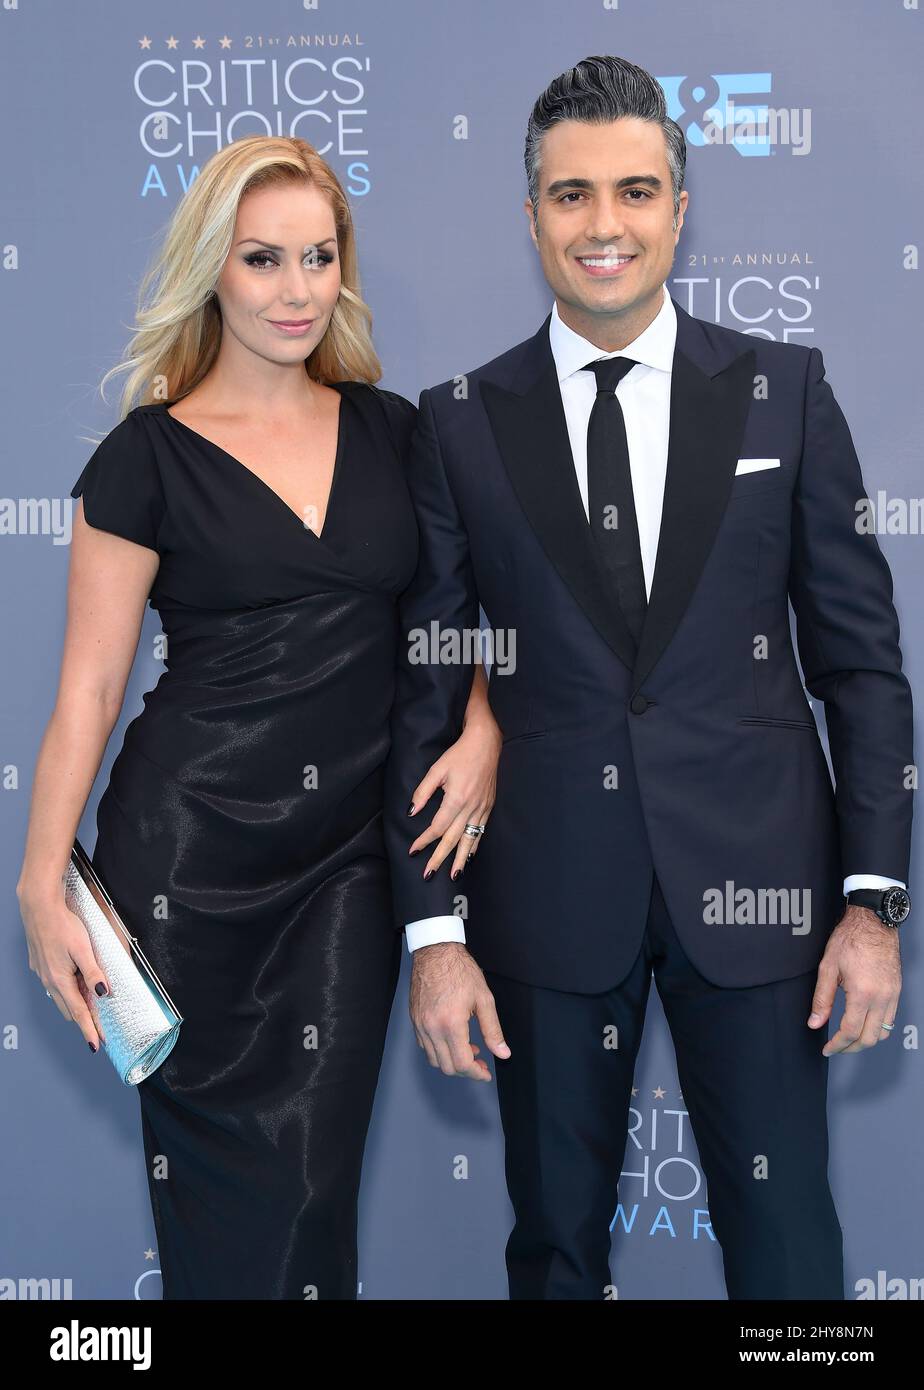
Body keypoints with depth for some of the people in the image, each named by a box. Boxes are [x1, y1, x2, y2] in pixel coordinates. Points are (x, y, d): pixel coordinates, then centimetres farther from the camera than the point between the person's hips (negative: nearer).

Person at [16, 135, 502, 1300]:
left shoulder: (389, 430, 6)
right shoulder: (149, 457, -4)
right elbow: (88, 689, -3)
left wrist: (482, 730, -5)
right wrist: (44, 889, -8)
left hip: (352, 849, 3)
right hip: (189, 848, -2)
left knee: (313, 1174, 5)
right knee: (215, 1168, 8)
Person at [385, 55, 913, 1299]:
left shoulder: (785, 391, 2)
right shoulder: (460, 423, 2)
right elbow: (424, 687, 3)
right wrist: (432, 931, -2)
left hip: (754, 875, 0)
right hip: (549, 893, 1)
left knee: (786, 1242, 7)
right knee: (556, 1241, 14)